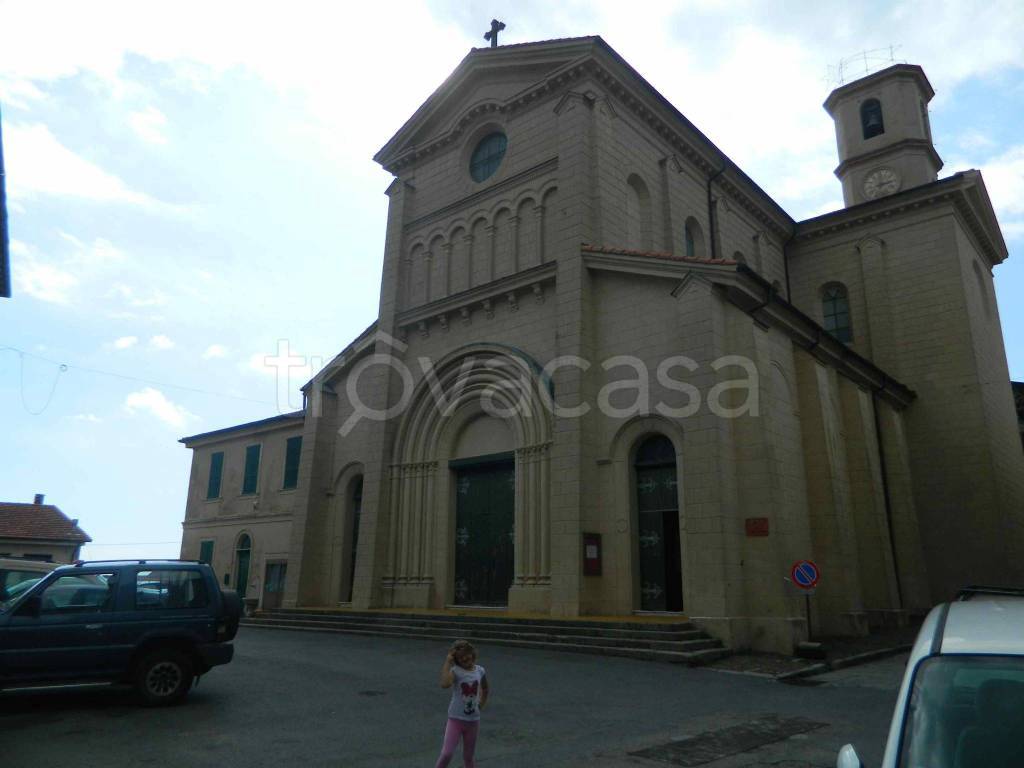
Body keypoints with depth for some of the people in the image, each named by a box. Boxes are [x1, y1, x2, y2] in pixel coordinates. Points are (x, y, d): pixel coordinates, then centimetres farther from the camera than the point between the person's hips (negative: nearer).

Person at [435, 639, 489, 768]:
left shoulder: (479, 671, -1)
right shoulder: (455, 671, -15)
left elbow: (486, 689, 19)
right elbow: (445, 684, -38)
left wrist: (480, 705, 8)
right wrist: (447, 661, -31)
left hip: (473, 720, 4)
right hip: (456, 719, -4)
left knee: (468, 756, 15)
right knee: (447, 754, -13)